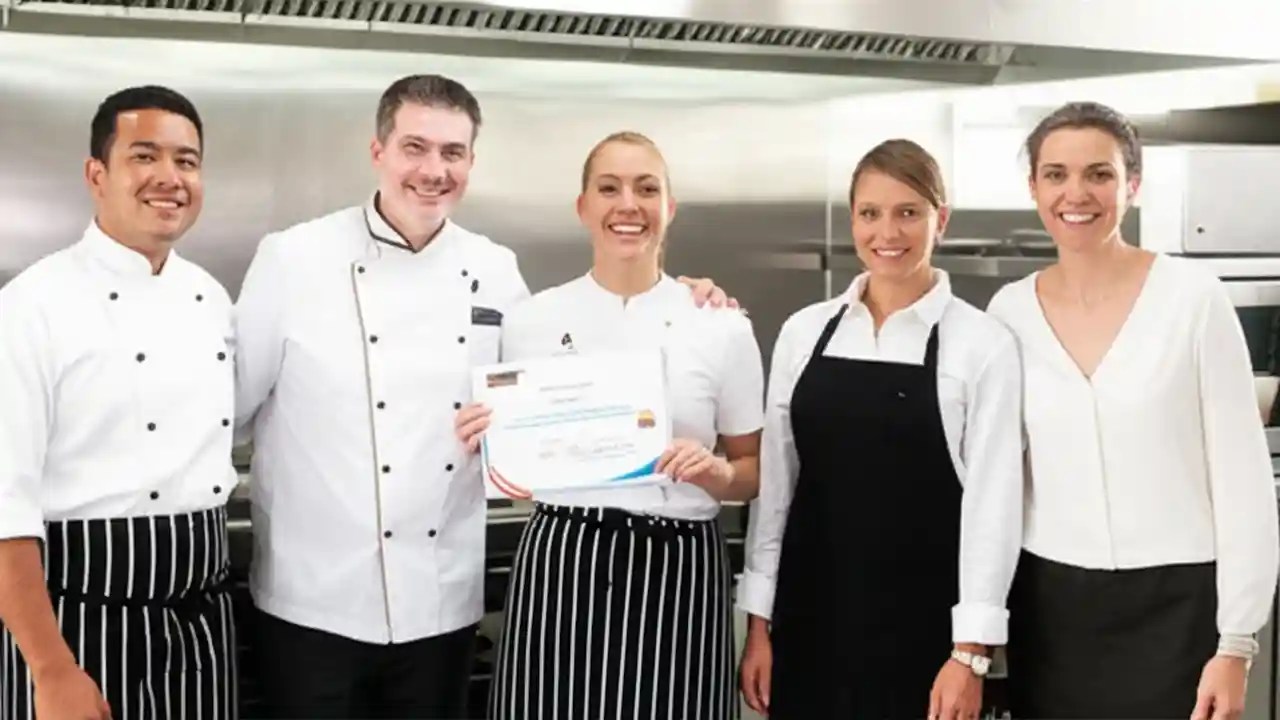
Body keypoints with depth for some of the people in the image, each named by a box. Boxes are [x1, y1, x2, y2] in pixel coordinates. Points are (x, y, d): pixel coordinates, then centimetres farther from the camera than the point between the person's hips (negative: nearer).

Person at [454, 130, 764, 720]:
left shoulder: (722, 326, 0)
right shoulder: (531, 319, 3)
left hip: (677, 571, 0)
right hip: (560, 566, 1)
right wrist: (487, 443, -10)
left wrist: (716, 474, -12)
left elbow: (754, 472, 8)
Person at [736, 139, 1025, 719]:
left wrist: (969, 653, -10)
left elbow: (993, 498, -7)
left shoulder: (982, 343, -5)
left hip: (920, 623, -3)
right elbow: (775, 481, 7)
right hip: (811, 616, 3)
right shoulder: (804, 332, 4)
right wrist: (759, 622, 5)